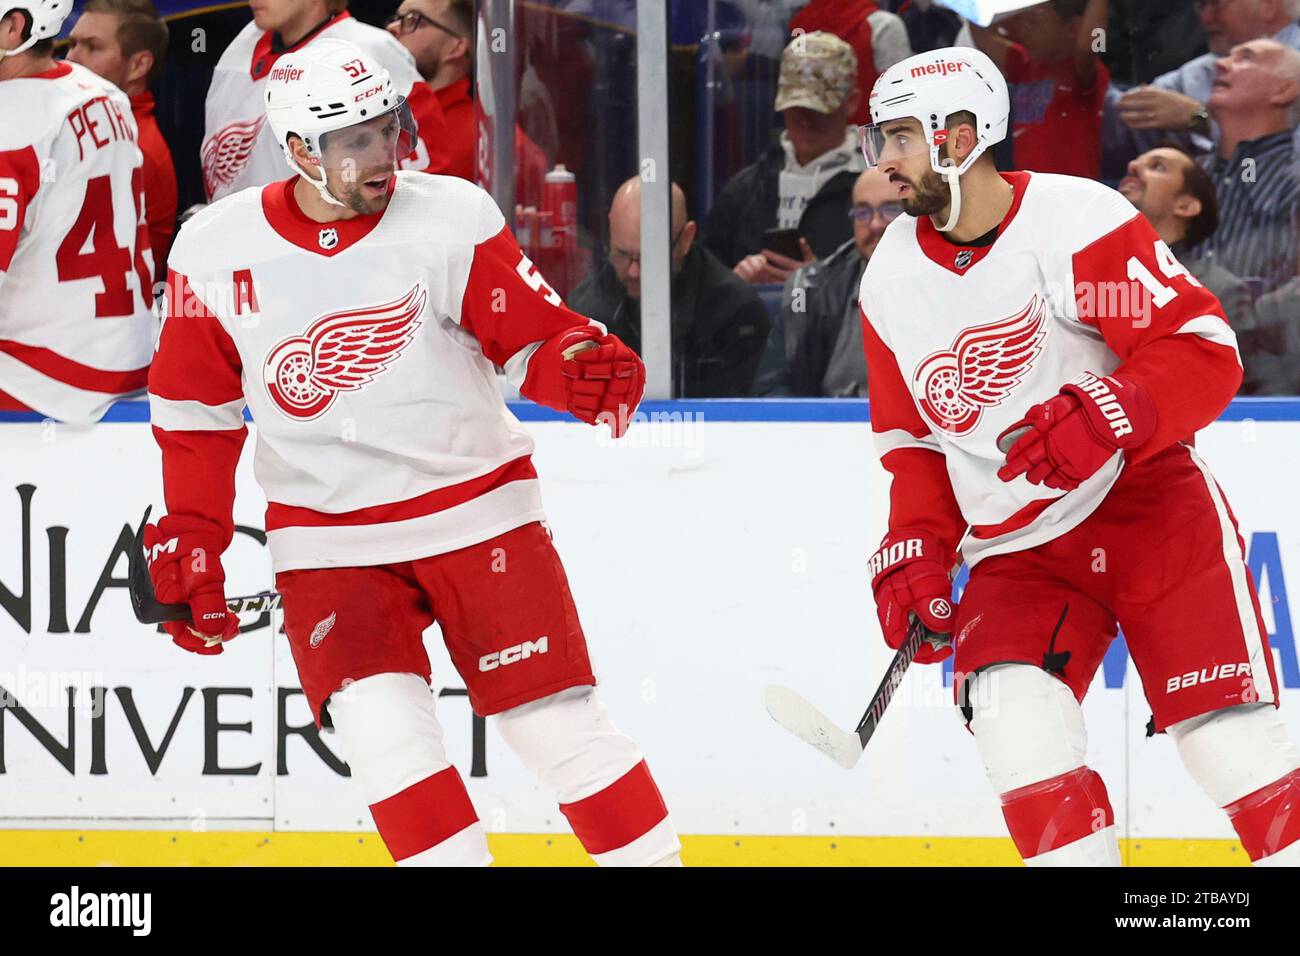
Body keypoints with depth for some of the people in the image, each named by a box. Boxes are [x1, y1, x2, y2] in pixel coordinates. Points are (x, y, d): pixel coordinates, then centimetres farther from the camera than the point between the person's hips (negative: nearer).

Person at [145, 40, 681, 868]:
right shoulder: (214, 254, -5)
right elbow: (195, 411, 7)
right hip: (329, 541, 1)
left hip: (477, 511, -1)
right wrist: (191, 544, 6)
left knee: (558, 720, -2)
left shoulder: (454, 219, -10)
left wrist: (586, 370, -27)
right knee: (381, 726, -16)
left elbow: (535, 336, -5)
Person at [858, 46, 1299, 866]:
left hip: (1150, 504, -5)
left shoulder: (1076, 221, -14)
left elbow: (1206, 354, -17)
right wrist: (914, 552, 2)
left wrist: (1106, 417, -32)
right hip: (1014, 547, 5)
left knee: (1230, 736, -12)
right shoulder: (892, 281, 6)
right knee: (1014, 721, -20)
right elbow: (913, 438, 16)